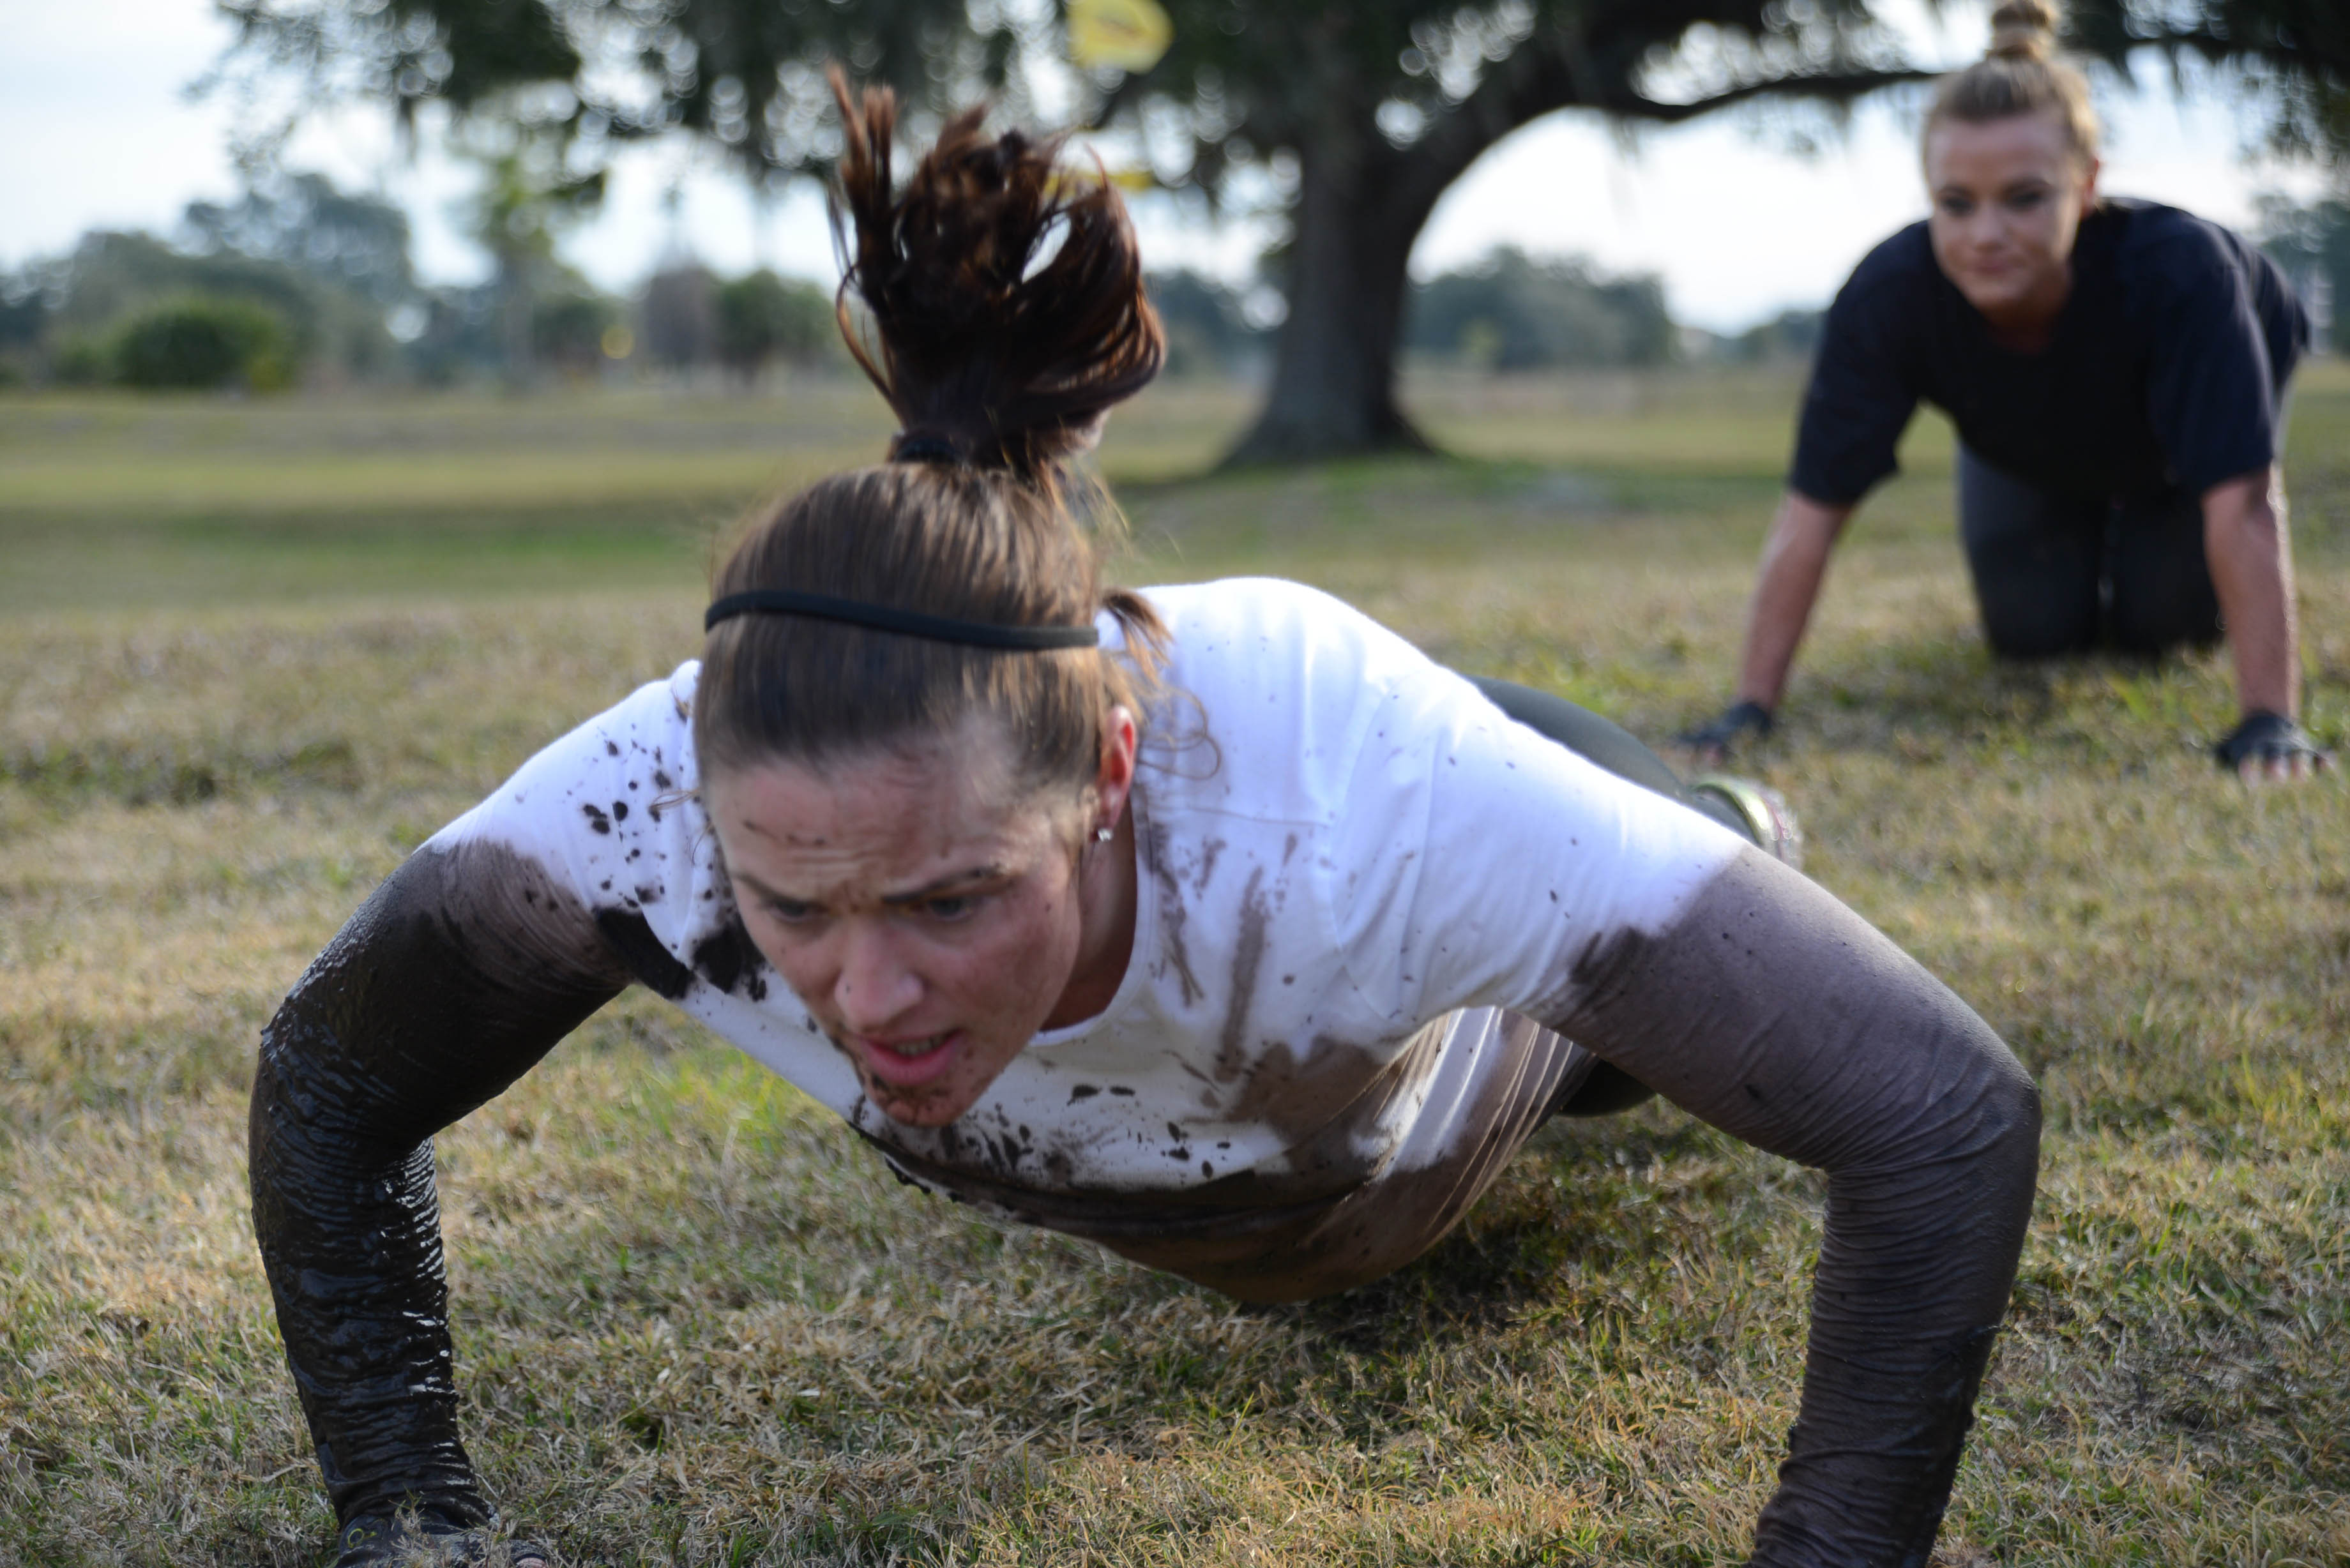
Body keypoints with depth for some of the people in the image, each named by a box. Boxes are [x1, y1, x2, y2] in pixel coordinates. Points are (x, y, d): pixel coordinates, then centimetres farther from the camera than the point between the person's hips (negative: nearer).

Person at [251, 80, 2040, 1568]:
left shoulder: (1353, 785, -51)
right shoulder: (668, 796, -43)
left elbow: (1949, 1112, -45)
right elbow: (327, 1090, -24)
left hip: (1469, 1064, -2)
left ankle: (1717, 823, 67)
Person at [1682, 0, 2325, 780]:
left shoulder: (2181, 269, -47)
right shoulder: (1886, 297, -42)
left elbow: (2241, 508, -47)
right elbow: (1813, 513, -37)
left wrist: (2270, 720, -50)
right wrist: (1751, 708, -39)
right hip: (2025, 457, 2)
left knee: (2165, 621, -7)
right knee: (2032, 634, -3)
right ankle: (2091, 563, 31)